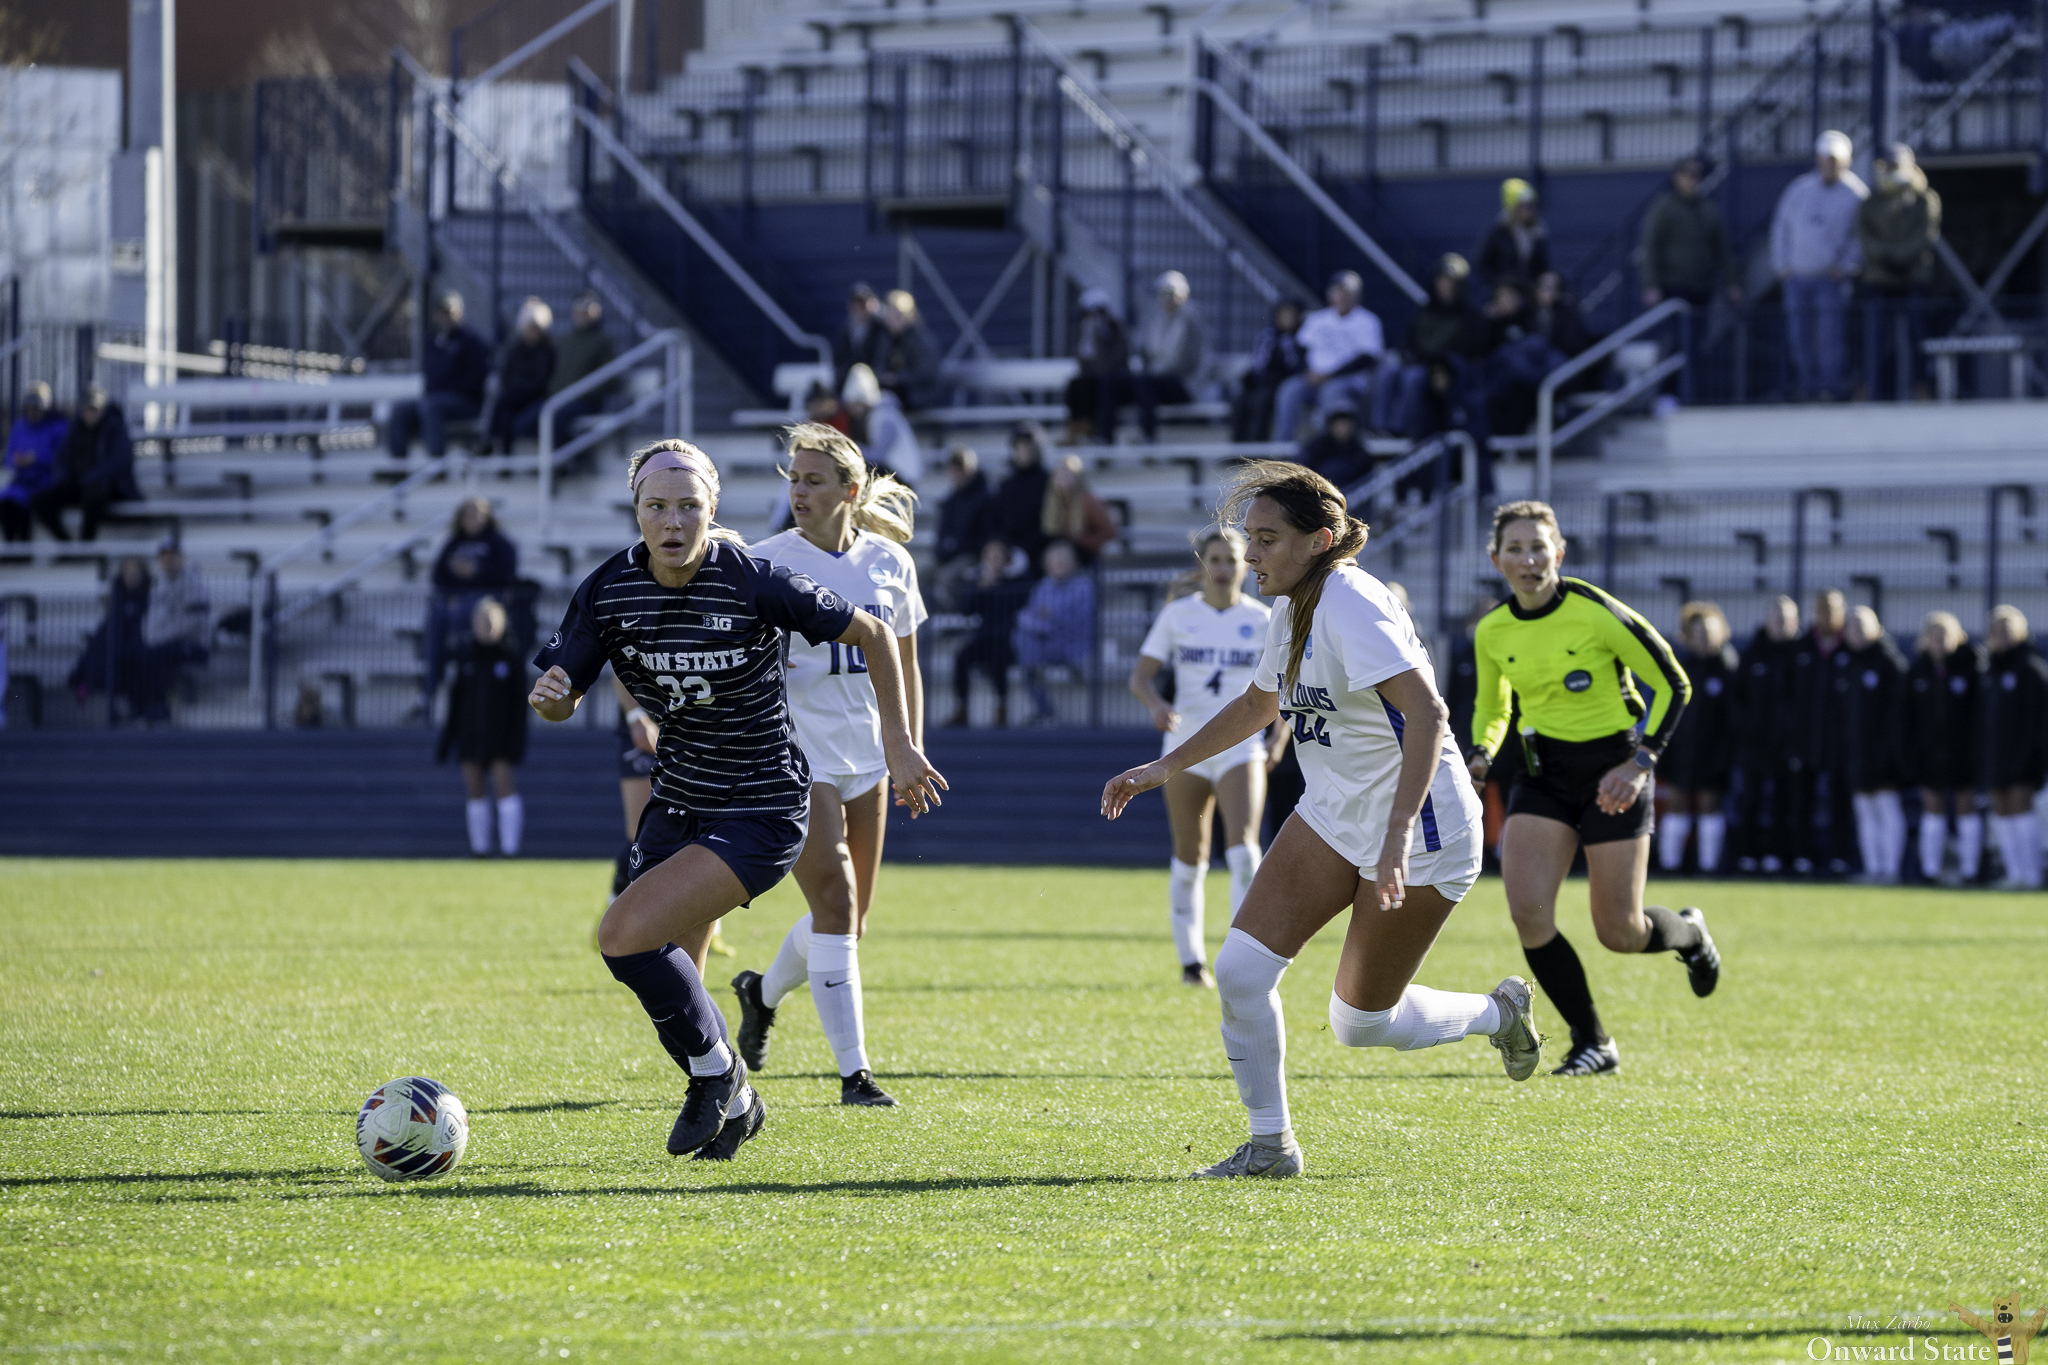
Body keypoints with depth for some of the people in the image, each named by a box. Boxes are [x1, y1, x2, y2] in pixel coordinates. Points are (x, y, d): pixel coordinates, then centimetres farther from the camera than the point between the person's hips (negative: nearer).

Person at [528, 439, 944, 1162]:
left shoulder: (754, 582, -20)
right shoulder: (609, 590, -8)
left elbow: (873, 634, -7)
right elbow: (564, 697, 0)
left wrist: (899, 746, -3)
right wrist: (548, 695, -25)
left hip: (761, 811, -6)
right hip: (678, 803, 6)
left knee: (625, 936, -21)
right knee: (658, 975, 9)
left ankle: (717, 1076, 1)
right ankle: (734, 1102, 35)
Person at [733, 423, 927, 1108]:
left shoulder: (890, 562, 4)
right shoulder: (767, 562, -9)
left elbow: (904, 665, 13)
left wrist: (912, 751, 10)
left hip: (866, 757, 5)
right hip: (797, 753, -5)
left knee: (847, 921, 11)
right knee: (835, 906, -14)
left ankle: (762, 992, 41)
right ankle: (854, 1071, -10)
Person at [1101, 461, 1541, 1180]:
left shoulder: (1351, 604, -24)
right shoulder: (1292, 608, 5)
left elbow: (1425, 712, -34)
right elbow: (1258, 703, 25)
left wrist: (1398, 836, -41)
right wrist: (1164, 768, 19)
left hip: (1419, 831, -8)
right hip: (1333, 817, 8)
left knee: (1360, 1023, 3)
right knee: (1240, 971, -8)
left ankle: (1499, 1013, 30)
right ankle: (1270, 1145, 7)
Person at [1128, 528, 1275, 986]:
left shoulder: (1261, 619, 2)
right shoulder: (1177, 615, 2)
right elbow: (1141, 676, 2)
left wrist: (1279, 737, -3)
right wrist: (1156, 706, -20)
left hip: (1241, 746, -1)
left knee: (1243, 847, -19)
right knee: (1190, 857, 5)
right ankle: (1191, 958, 19)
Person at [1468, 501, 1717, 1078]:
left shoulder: (1596, 613, -17)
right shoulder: (1492, 631, -2)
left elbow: (1673, 685, -9)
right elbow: (1492, 707, 16)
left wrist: (1640, 764, -18)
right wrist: (1481, 757, -5)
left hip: (1613, 772, -4)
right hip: (1543, 773, 4)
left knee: (1619, 934, -3)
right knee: (1527, 911, -15)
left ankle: (1690, 933, 36)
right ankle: (1591, 1044, 2)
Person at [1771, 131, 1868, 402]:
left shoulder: (1855, 194, -1)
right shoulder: (1799, 189, 9)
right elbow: (1781, 225, 14)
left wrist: (1846, 267, -8)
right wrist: (1780, 265, 7)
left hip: (1831, 277, -4)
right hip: (1796, 275, 4)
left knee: (1829, 333, -12)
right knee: (1800, 335, 4)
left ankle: (1831, 386, -9)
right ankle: (1807, 386, 12)